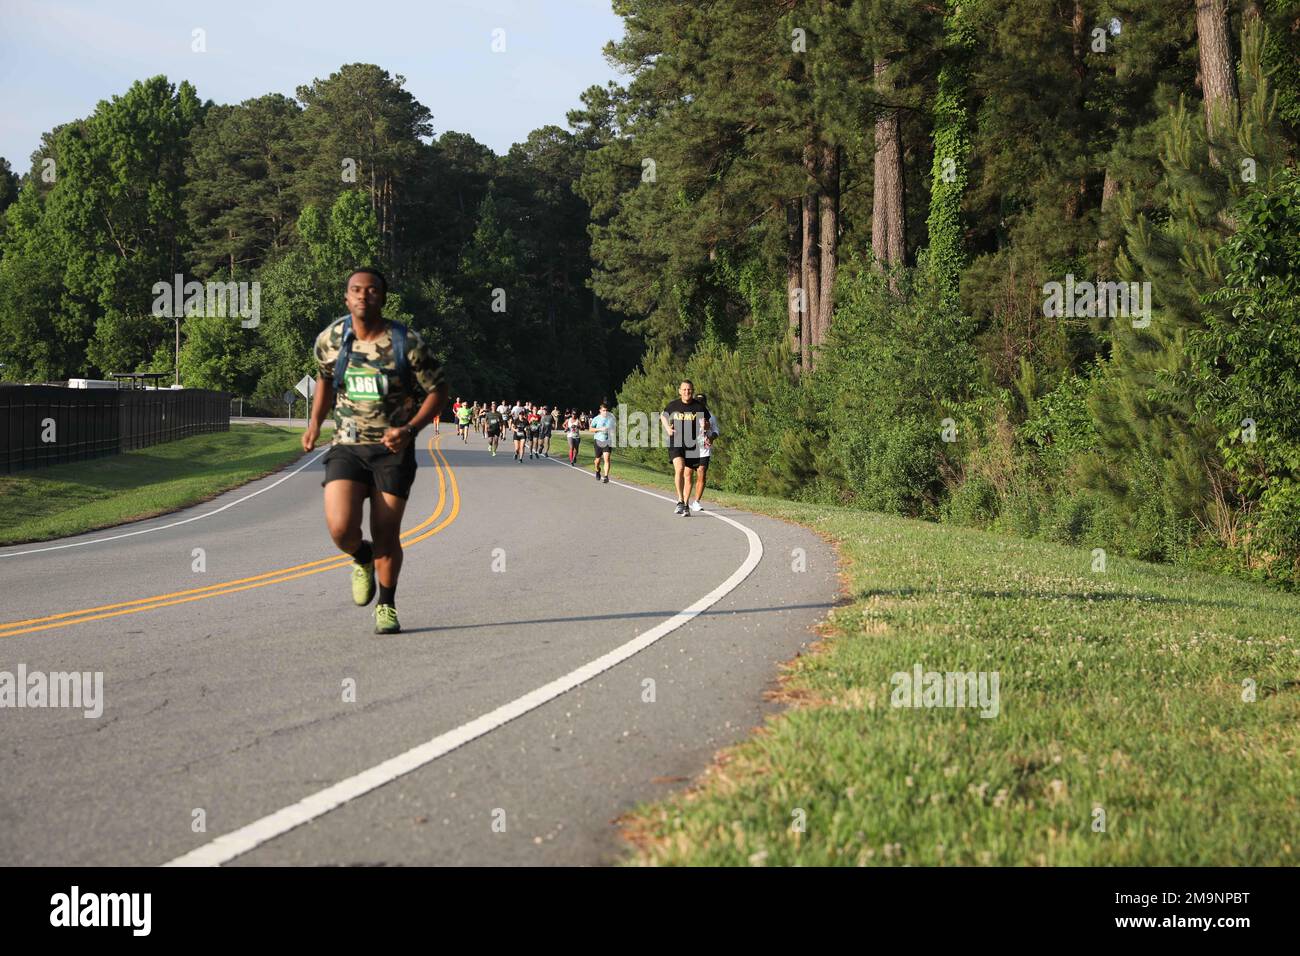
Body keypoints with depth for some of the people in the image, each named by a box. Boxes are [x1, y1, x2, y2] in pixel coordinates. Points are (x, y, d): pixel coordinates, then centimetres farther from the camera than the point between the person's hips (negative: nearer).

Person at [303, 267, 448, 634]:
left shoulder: (407, 343, -9)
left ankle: (387, 606, 24)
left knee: (386, 538, -1)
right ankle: (362, 558, 20)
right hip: (347, 448, 2)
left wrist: (409, 430, -15)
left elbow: (438, 390, -1)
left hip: (392, 450, -2)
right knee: (341, 529, -17)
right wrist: (315, 421, 11)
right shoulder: (330, 339, 1)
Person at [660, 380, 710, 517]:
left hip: (692, 445, 1)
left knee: (688, 474, 5)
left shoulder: (699, 406, -1)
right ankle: (680, 501, -14)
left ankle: (685, 505, 18)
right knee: (679, 468, -22)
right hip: (676, 443, -1)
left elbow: (706, 424, 3)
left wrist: (704, 427, -21)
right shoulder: (673, 405, 1)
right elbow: (663, 416, 20)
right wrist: (668, 428, 3)